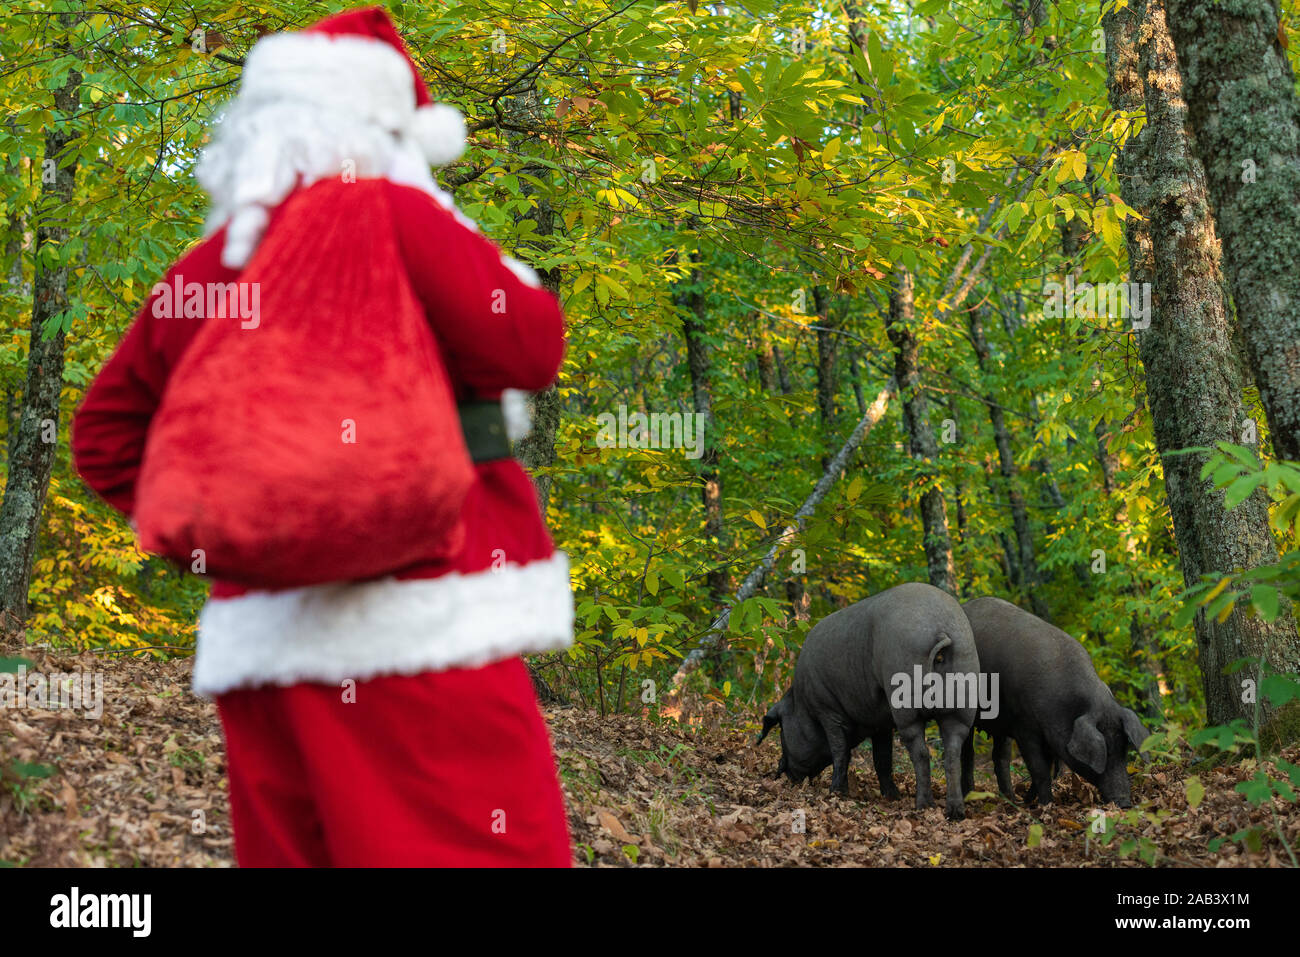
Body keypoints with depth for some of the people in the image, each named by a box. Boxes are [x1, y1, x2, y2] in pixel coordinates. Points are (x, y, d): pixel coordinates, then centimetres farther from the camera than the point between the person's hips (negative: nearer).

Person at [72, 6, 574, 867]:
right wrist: (500, 275, 11)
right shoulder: (393, 216, -5)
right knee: (485, 848, -7)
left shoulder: (197, 274, 14)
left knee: (291, 852, 10)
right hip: (421, 629, -7)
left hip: (260, 636, 7)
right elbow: (528, 348, -8)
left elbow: (107, 438, 20)